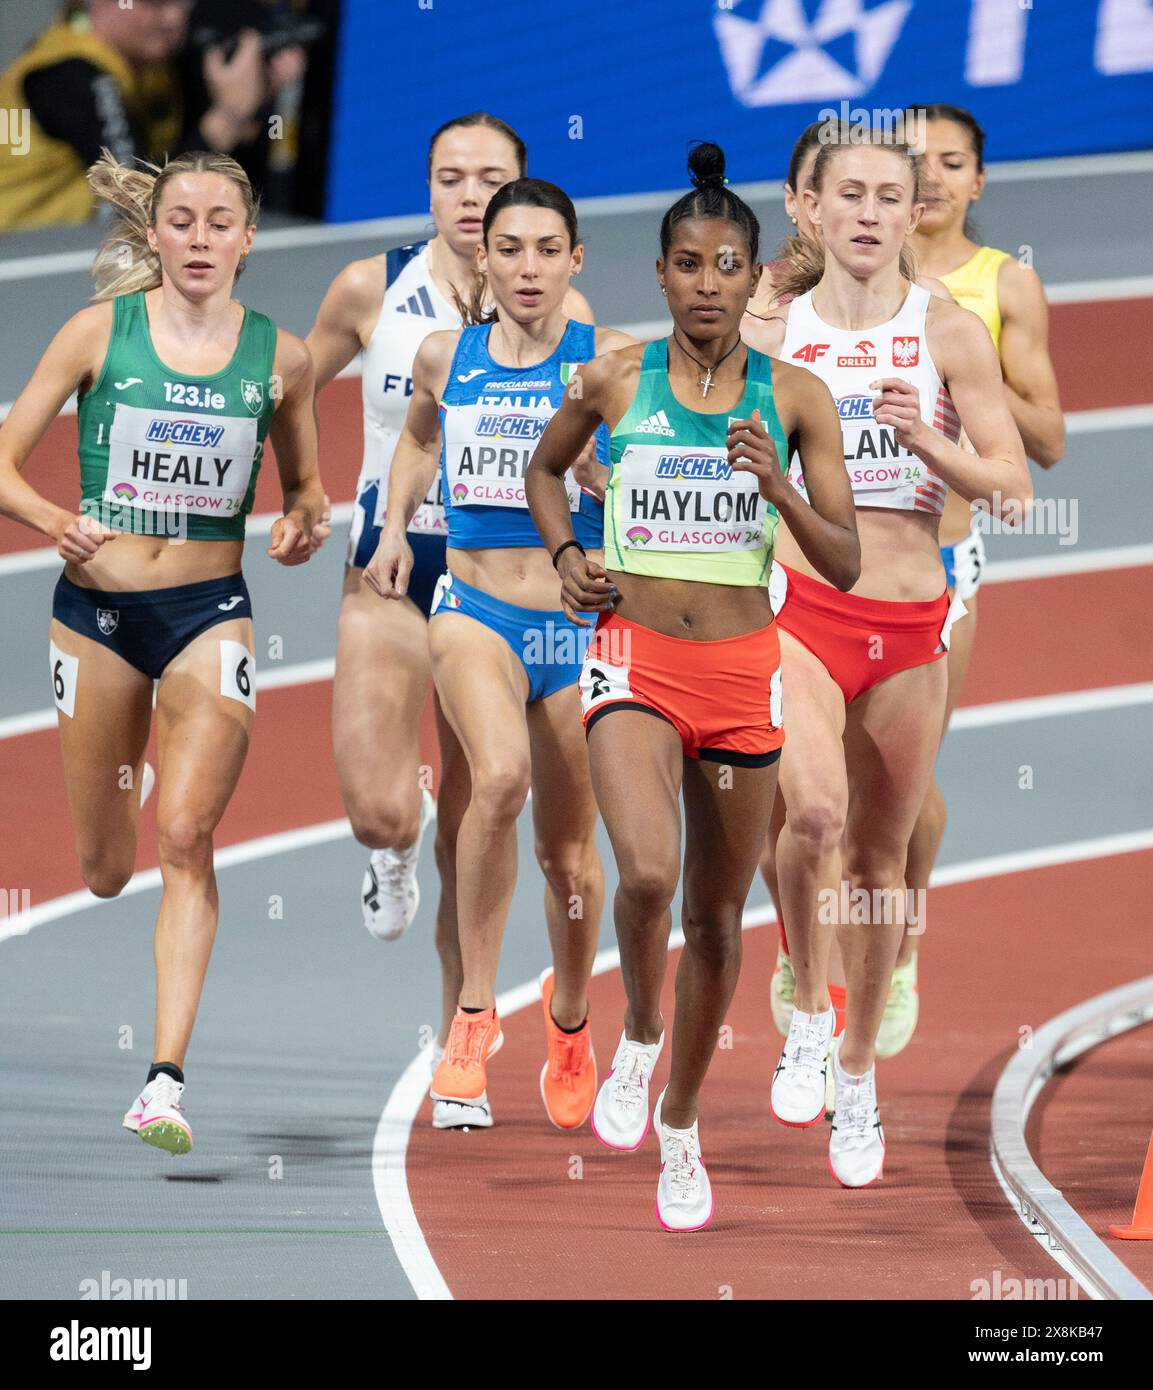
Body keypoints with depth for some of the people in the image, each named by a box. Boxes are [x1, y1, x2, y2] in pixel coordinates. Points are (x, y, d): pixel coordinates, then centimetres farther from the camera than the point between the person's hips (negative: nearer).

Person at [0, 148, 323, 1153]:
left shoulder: (280, 357, 2)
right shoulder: (100, 333, -2)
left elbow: (305, 482, 16)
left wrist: (301, 525, -7)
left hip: (211, 613, -1)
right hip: (97, 608, 1)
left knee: (185, 835, -19)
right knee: (105, 871, 10)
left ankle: (167, 1079, -20)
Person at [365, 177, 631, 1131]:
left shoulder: (609, 360, -3)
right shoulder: (446, 358, 5)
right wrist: (395, 526, 15)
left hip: (577, 621, 0)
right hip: (475, 610, 0)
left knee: (569, 854, 10)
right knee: (500, 775, -31)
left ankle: (570, 1019, 40)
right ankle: (475, 1012, -20)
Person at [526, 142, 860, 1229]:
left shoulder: (795, 398, 0)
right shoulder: (614, 381, 0)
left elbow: (844, 565, -1)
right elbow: (544, 468, 21)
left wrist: (777, 488, -17)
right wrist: (565, 556, 4)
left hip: (742, 669, 2)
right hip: (635, 657, -1)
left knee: (717, 917, 10)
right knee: (647, 872, -26)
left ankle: (680, 1120, 30)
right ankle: (638, 1036, 3)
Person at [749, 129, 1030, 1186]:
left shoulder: (951, 334, -1)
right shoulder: (769, 331, 2)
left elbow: (1013, 490, -3)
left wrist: (926, 439, -18)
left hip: (912, 622, 1)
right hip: (799, 609, -1)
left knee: (881, 858, 10)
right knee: (813, 807, -27)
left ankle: (859, 1074, 28)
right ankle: (808, 1017, -6)